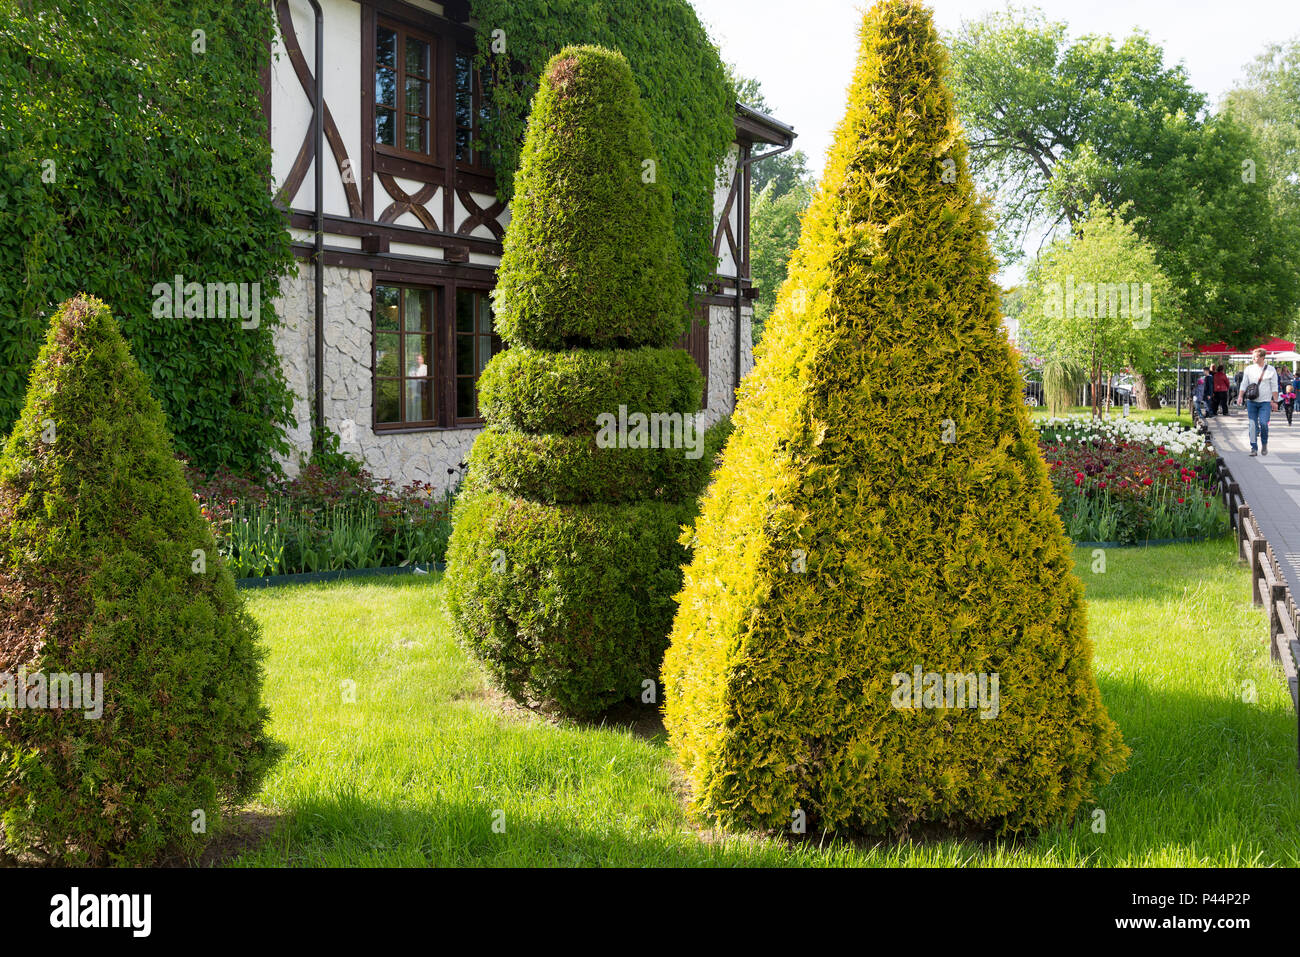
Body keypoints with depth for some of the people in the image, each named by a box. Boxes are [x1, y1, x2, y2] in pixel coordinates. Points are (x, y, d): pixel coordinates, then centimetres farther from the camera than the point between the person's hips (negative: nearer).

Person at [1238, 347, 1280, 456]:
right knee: (1252, 425, -2)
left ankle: (1264, 444, 9)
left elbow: (1274, 387, 5)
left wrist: (1275, 401, 0)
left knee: (1263, 423, -13)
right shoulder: (1249, 369, 7)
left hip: (1265, 402, -2)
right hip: (1251, 401, 2)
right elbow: (1244, 384, 8)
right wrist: (1240, 396, -5)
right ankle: (1253, 447, 5)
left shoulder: (1271, 370, 4)